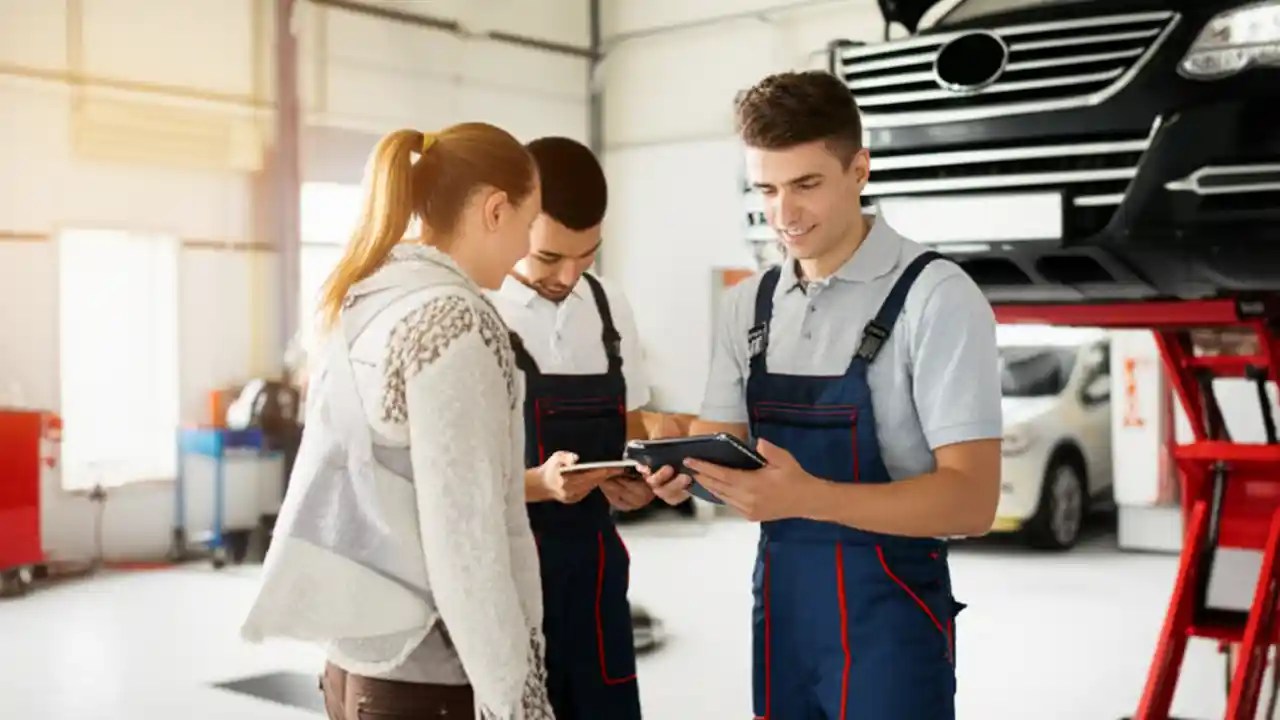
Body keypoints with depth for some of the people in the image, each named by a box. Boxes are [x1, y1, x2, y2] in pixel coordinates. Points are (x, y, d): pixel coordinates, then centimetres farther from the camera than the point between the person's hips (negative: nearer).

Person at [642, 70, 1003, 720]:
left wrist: (809, 497, -32)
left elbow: (971, 501, -18)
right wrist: (685, 469, -14)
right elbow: (722, 442, 10)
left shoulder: (936, 297, -13)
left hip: (887, 612, -5)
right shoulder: (747, 305, 5)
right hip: (779, 605, 6)